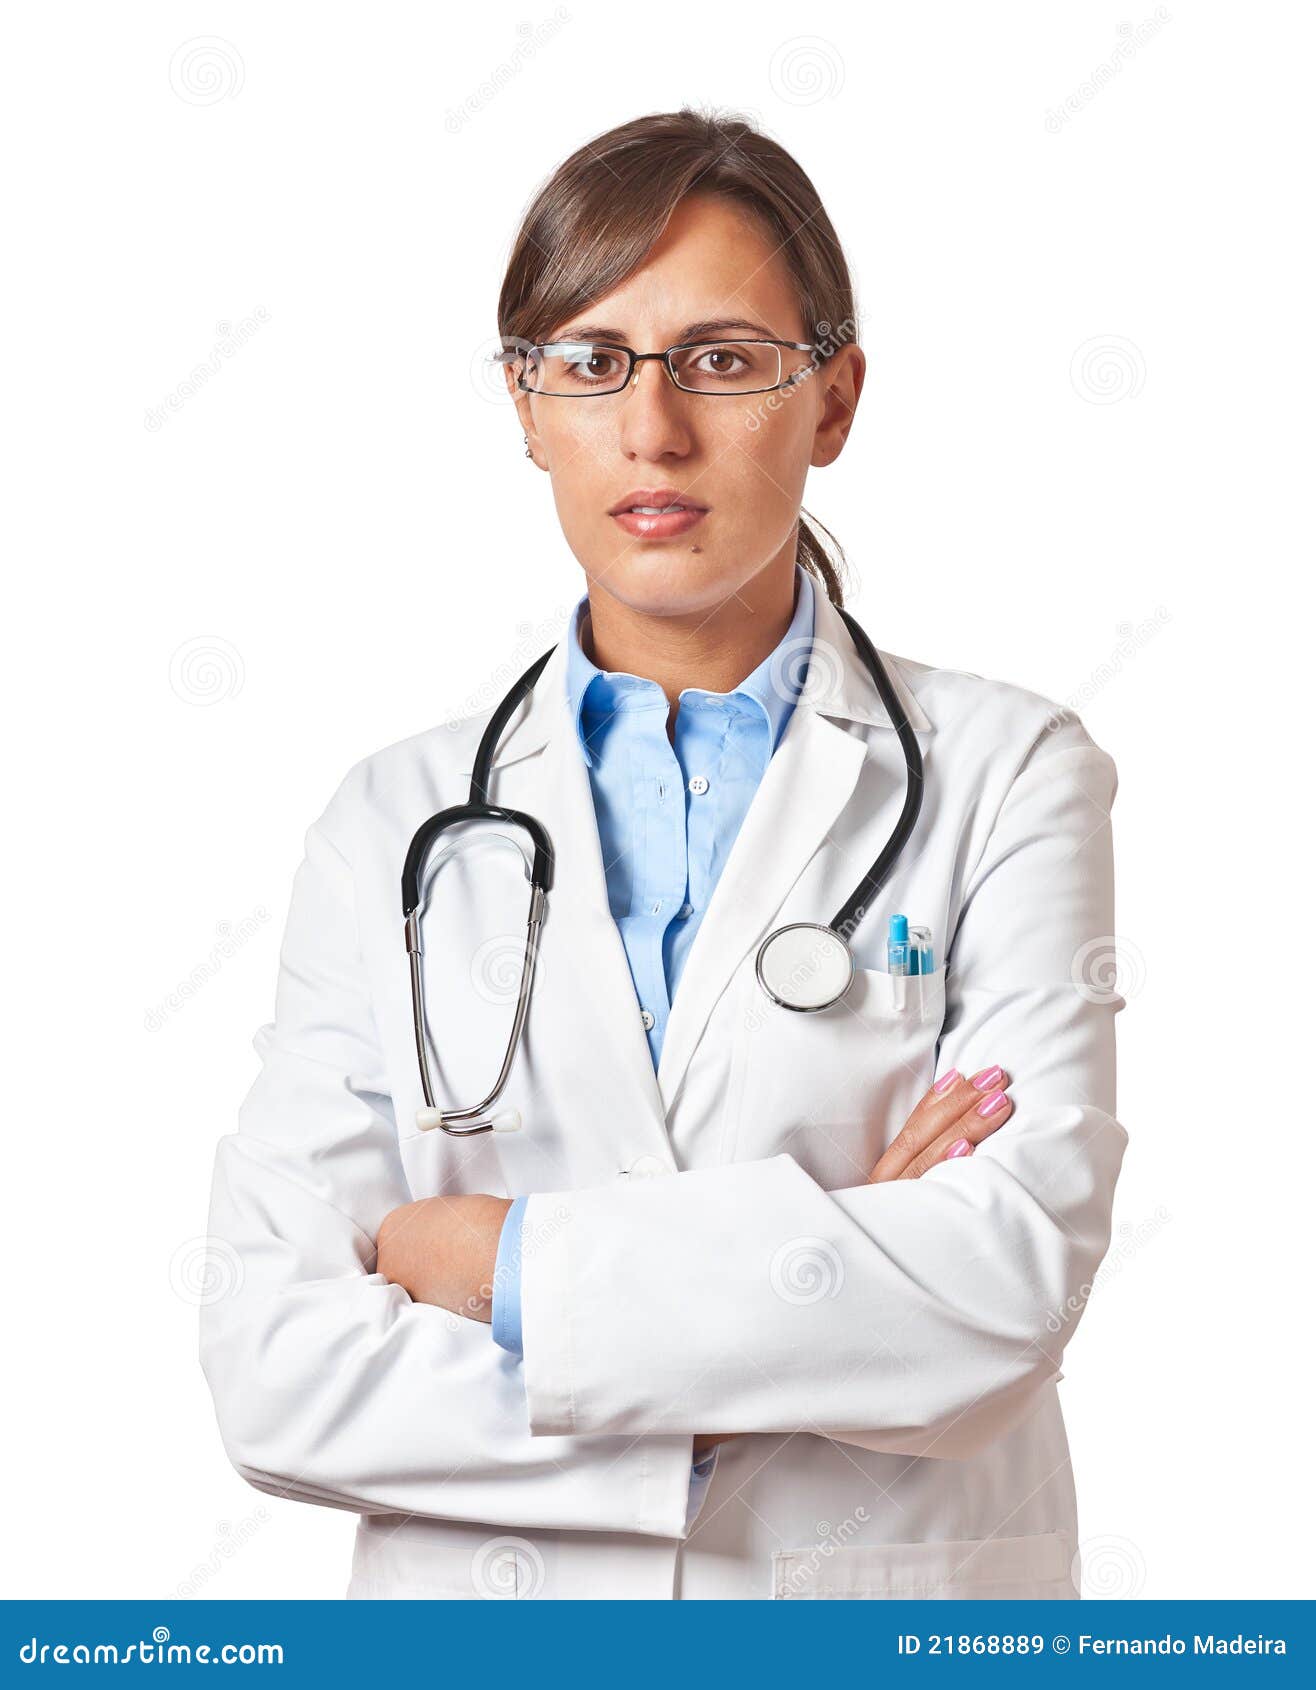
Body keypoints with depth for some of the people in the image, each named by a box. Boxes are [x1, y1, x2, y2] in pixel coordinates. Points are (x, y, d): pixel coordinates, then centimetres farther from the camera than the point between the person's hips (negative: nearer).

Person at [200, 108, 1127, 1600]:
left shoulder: (1007, 774, -4)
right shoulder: (397, 826, -1)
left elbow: (1011, 1277, -16)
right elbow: (276, 1365, -10)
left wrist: (515, 1259, -14)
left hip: (895, 1595, -1)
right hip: (481, 1604, 1)